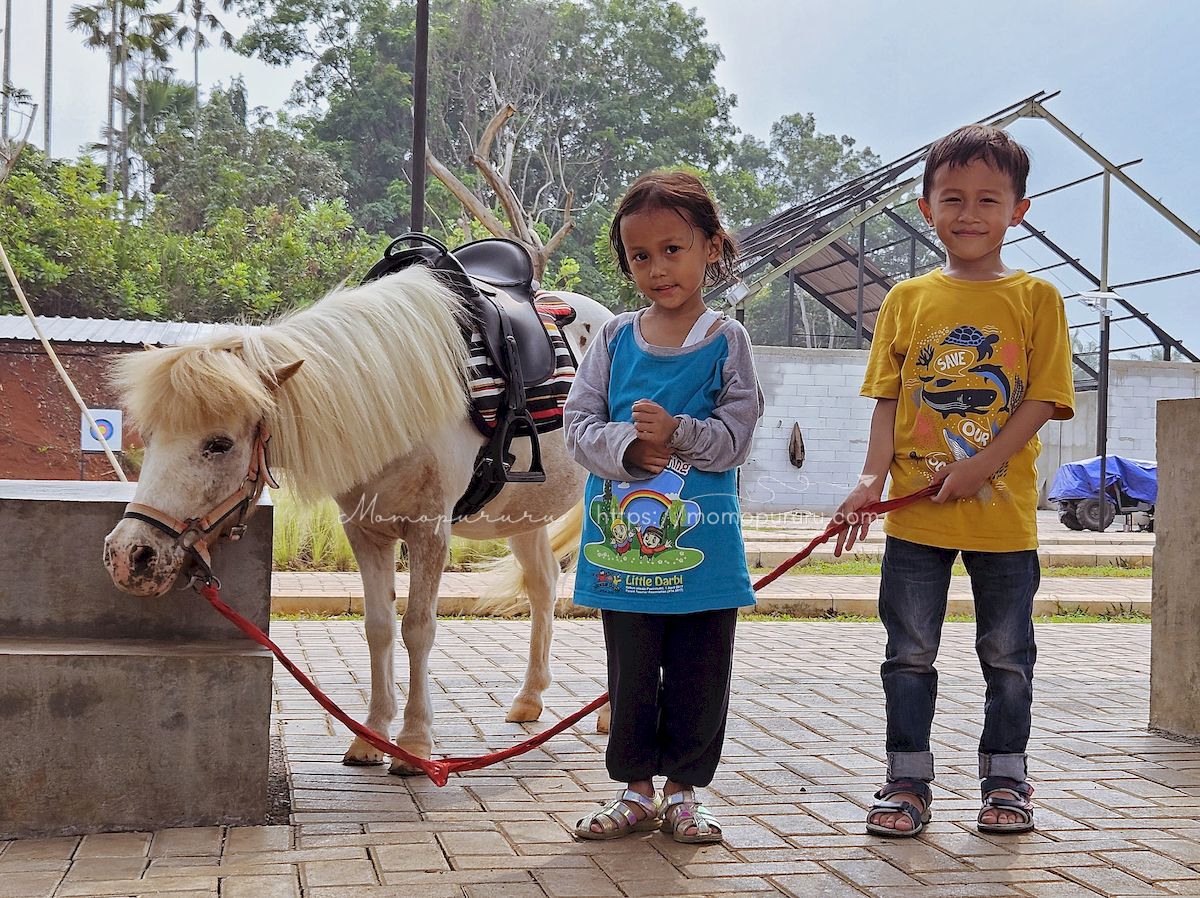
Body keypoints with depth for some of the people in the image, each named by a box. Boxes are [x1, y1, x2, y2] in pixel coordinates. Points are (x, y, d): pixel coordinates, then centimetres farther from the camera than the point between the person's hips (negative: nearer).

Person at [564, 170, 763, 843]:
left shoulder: (726, 341, -1)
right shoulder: (616, 339, 5)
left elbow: (737, 437, -7)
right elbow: (579, 424, 0)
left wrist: (677, 432, -23)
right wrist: (628, 448, -18)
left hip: (702, 544, -2)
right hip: (623, 541, 2)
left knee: (698, 678, 7)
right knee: (631, 675, 11)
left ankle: (684, 790, 23)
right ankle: (636, 791, 24)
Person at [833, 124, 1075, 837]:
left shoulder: (1036, 298, 0)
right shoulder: (909, 299, 5)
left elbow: (1043, 399, -6)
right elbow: (888, 399, 4)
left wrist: (978, 466, -17)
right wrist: (874, 478, -10)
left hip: (1004, 514, -1)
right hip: (915, 515, 1)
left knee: (1007, 654, 11)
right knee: (910, 652, 7)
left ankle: (1006, 779, 26)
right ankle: (909, 782, 18)